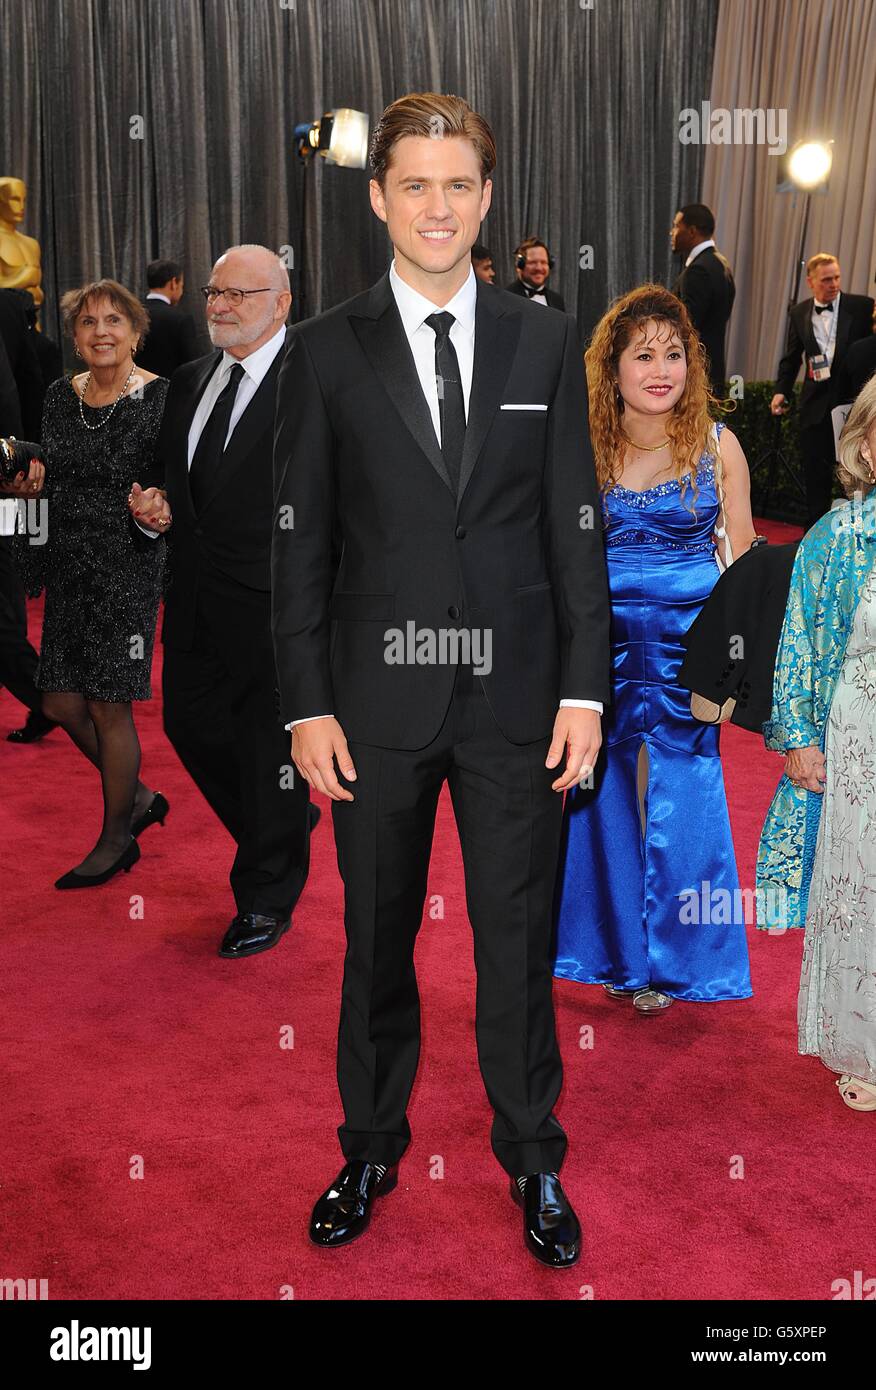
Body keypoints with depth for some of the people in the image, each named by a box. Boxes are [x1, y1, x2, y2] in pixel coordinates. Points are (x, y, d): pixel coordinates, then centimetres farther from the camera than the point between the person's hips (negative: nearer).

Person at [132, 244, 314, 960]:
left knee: (270, 744, 5)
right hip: (196, 599, 8)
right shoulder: (190, 380, 12)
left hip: (272, 604, -8)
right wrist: (154, 507, 2)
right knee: (190, 724, 16)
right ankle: (284, 829, 42)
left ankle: (267, 898, 26)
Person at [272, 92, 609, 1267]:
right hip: (379, 695, 0)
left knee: (518, 939, 9)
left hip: (516, 696, 1)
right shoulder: (326, 352, 2)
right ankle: (370, 1150, 33)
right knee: (377, 939, 13)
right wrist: (307, 704, -4)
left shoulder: (547, 345, 5)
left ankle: (534, 1161, 29)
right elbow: (300, 541, 1)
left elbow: (577, 528, 4)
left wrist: (585, 687, -2)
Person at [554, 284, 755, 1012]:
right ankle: (617, 948, 32)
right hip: (602, 644, 2)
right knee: (604, 794, 11)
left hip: (687, 649, -1)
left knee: (682, 802, 5)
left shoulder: (717, 446, -4)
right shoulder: (582, 448, -1)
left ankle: (671, 956, 27)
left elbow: (742, 558, 2)